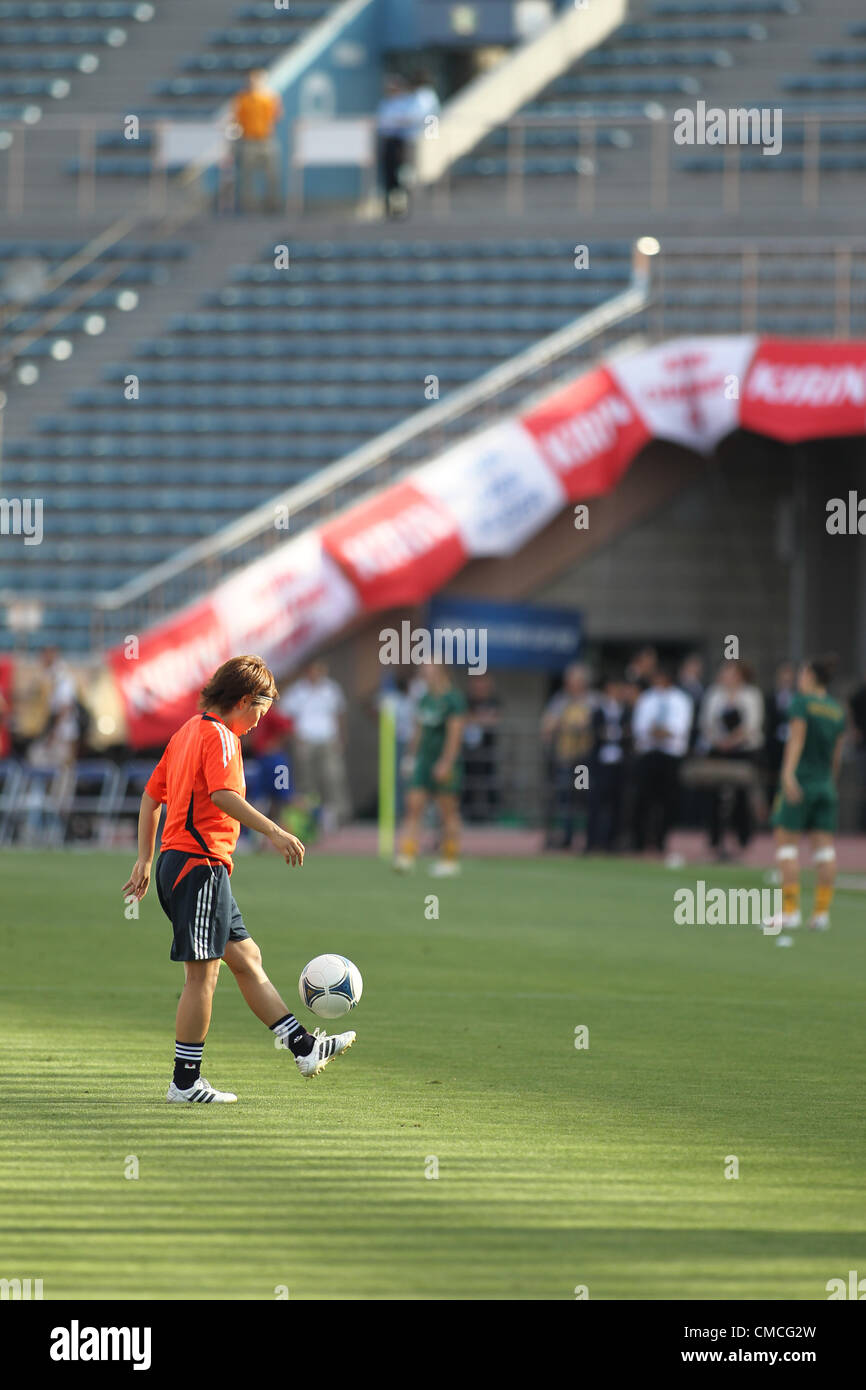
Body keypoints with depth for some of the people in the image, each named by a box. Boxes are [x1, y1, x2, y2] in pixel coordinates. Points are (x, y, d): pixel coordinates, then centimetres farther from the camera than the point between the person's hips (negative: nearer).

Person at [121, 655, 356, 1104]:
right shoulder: (220, 736, -11)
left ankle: (303, 1046, 16)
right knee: (203, 974, -6)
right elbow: (222, 795, -28)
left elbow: (151, 795, 23)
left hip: (176, 862, 11)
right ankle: (186, 1080, -3)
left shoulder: (187, 732, 19)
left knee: (246, 957, 12)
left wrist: (145, 859, 26)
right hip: (200, 864, -11)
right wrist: (274, 832, -31)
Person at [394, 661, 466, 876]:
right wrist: (412, 757, 17)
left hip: (445, 763, -7)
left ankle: (450, 860, 10)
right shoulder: (424, 699, 13)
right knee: (413, 806, -4)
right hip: (424, 762, 7)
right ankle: (407, 855, -10)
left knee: (448, 813, 1)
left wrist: (445, 763, -21)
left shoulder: (453, 699, -10)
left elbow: (455, 733, -16)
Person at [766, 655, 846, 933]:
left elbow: (797, 737, -16)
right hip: (826, 785, 6)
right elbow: (837, 753, 15)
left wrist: (788, 773, -24)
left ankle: (790, 909, -8)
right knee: (824, 845, 3)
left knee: (786, 841, -1)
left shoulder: (801, 702, -5)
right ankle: (821, 912, 0)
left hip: (800, 781, -6)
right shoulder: (838, 710, 12)